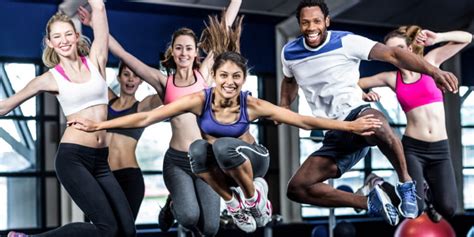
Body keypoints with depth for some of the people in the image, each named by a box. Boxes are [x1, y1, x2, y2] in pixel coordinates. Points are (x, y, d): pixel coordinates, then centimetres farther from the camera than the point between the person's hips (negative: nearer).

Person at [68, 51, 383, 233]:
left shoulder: (252, 105, -24)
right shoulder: (199, 100, -23)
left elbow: (303, 120, -20)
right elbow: (147, 118, -23)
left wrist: (351, 126, -24)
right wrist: (98, 125, -26)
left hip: (251, 160, -2)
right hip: (220, 167, 2)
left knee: (223, 146, -33)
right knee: (198, 149, -30)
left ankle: (254, 195, -6)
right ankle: (233, 202, -9)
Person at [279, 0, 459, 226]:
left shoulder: (345, 41, -7)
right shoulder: (289, 53, 7)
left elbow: (392, 54, -17)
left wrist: (433, 71, -30)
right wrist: (283, 108, 14)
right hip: (335, 136, 6)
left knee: (375, 122, -44)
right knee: (296, 188, -8)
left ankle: (406, 185, -23)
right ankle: (370, 202, 2)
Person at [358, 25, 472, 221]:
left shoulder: (430, 62, 5)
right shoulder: (391, 78, 5)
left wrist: (437, 38, -11)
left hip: (440, 149, 1)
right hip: (412, 148, -1)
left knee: (448, 209, -12)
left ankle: (430, 193, 24)